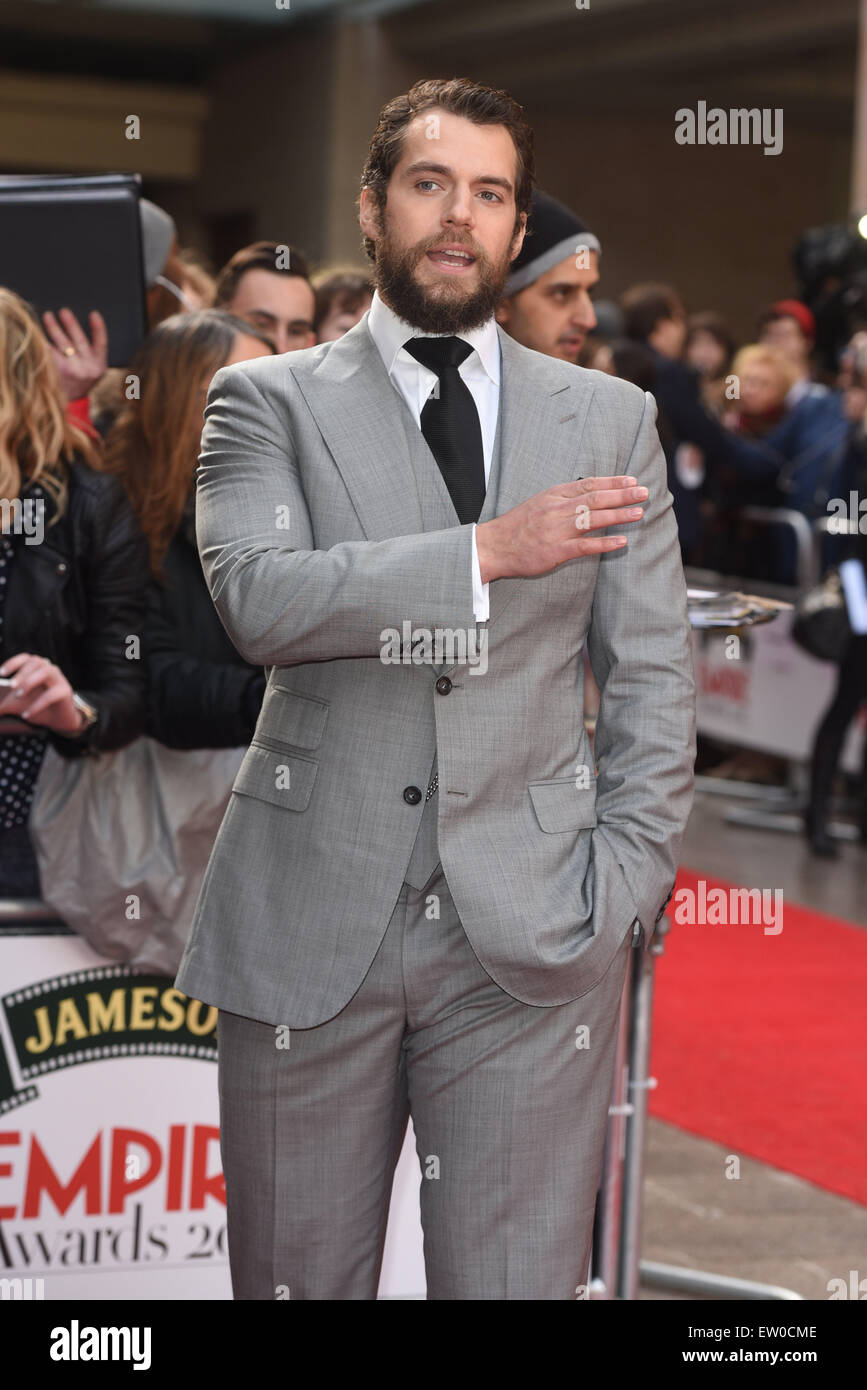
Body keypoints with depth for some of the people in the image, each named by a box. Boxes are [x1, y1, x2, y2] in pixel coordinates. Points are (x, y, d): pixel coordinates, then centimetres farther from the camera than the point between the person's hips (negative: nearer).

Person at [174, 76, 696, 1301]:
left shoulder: (610, 420, 12)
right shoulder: (269, 402, 6)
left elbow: (654, 678, 10)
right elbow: (257, 597, -13)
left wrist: (624, 892, 0)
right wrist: (488, 551, -17)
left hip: (531, 943, 1)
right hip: (308, 928, 0)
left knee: (521, 1282, 0)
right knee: (296, 1282, 8)